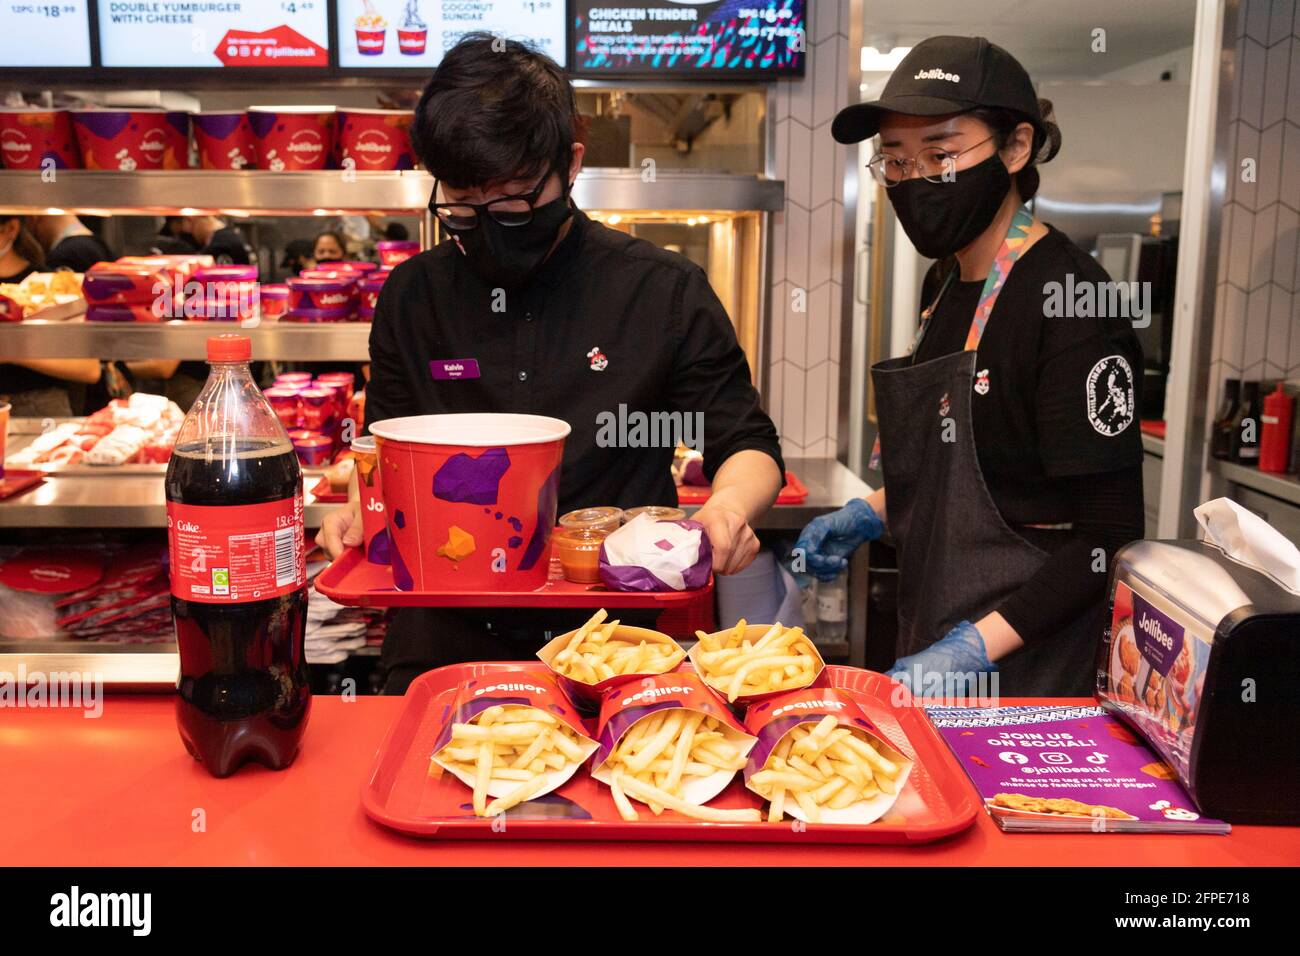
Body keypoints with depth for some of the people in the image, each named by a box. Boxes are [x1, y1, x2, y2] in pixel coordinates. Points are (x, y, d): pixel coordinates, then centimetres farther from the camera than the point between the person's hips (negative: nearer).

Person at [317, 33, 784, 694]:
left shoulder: (665, 291, 1)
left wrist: (730, 505, -15)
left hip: (611, 639, -1)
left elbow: (747, 446, 7)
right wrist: (364, 512, -3)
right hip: (444, 642, 2)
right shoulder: (412, 297, 8)